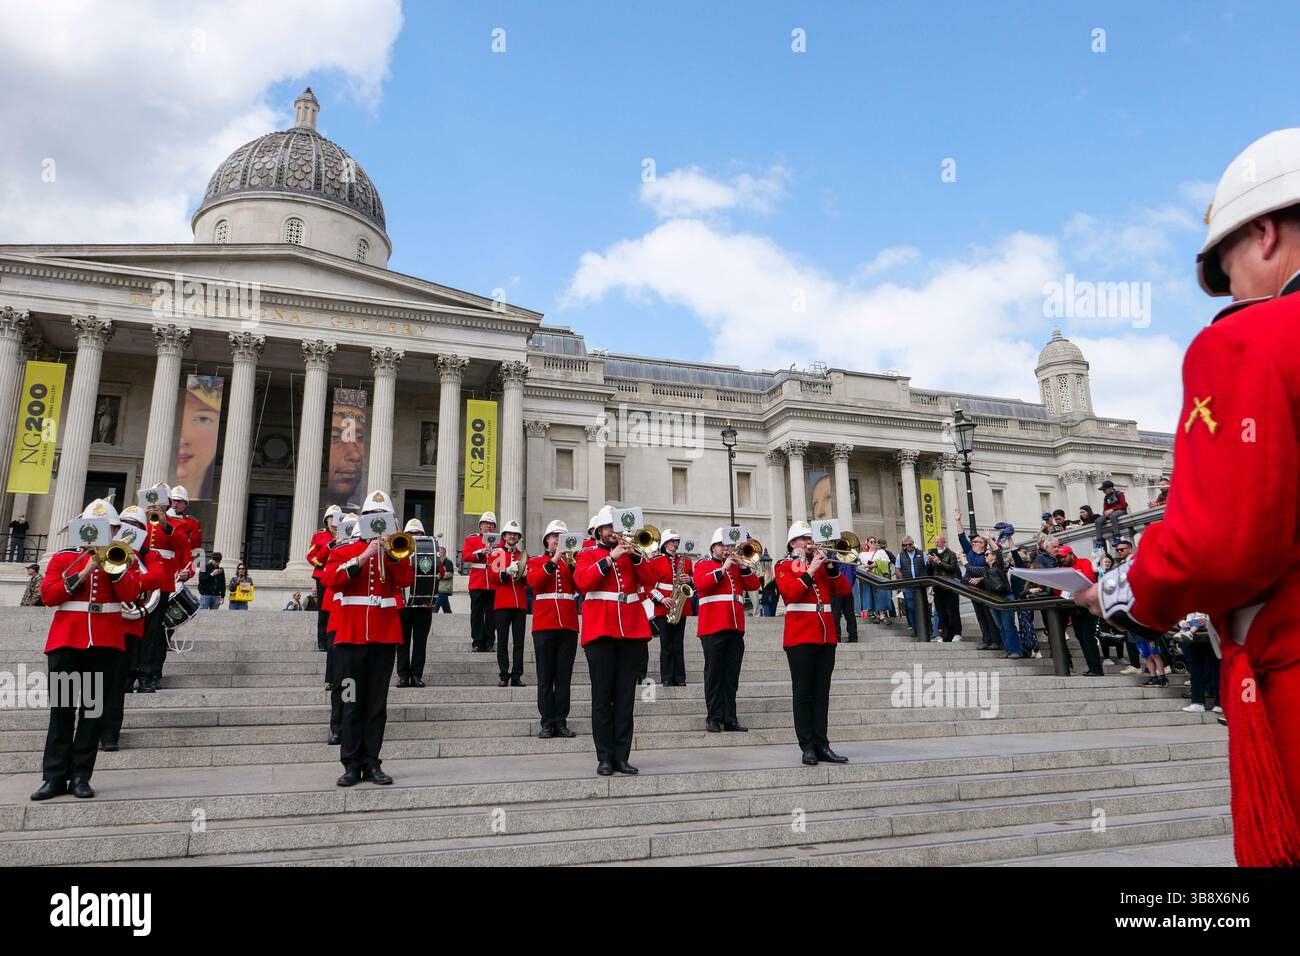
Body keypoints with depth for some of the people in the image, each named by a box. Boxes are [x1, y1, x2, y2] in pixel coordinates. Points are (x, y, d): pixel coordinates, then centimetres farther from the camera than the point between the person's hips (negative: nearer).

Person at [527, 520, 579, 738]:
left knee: (564, 677, 4)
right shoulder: (536, 561, 9)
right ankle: (547, 722, 4)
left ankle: (561, 722, 8)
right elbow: (534, 582, -11)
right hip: (544, 625, -2)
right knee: (545, 677, 0)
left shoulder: (571, 560, 13)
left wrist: (571, 564, -13)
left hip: (569, 626, 2)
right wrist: (553, 561, -16)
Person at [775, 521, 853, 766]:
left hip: (826, 636, 5)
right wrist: (811, 570, -15)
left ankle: (822, 745, 10)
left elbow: (844, 590, 8)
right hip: (800, 637, -5)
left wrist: (829, 565, -4)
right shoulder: (784, 565, 2)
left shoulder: (821, 564, 17)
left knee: (821, 693, 6)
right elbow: (790, 593, -15)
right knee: (802, 693, -2)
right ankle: (808, 747, 2)